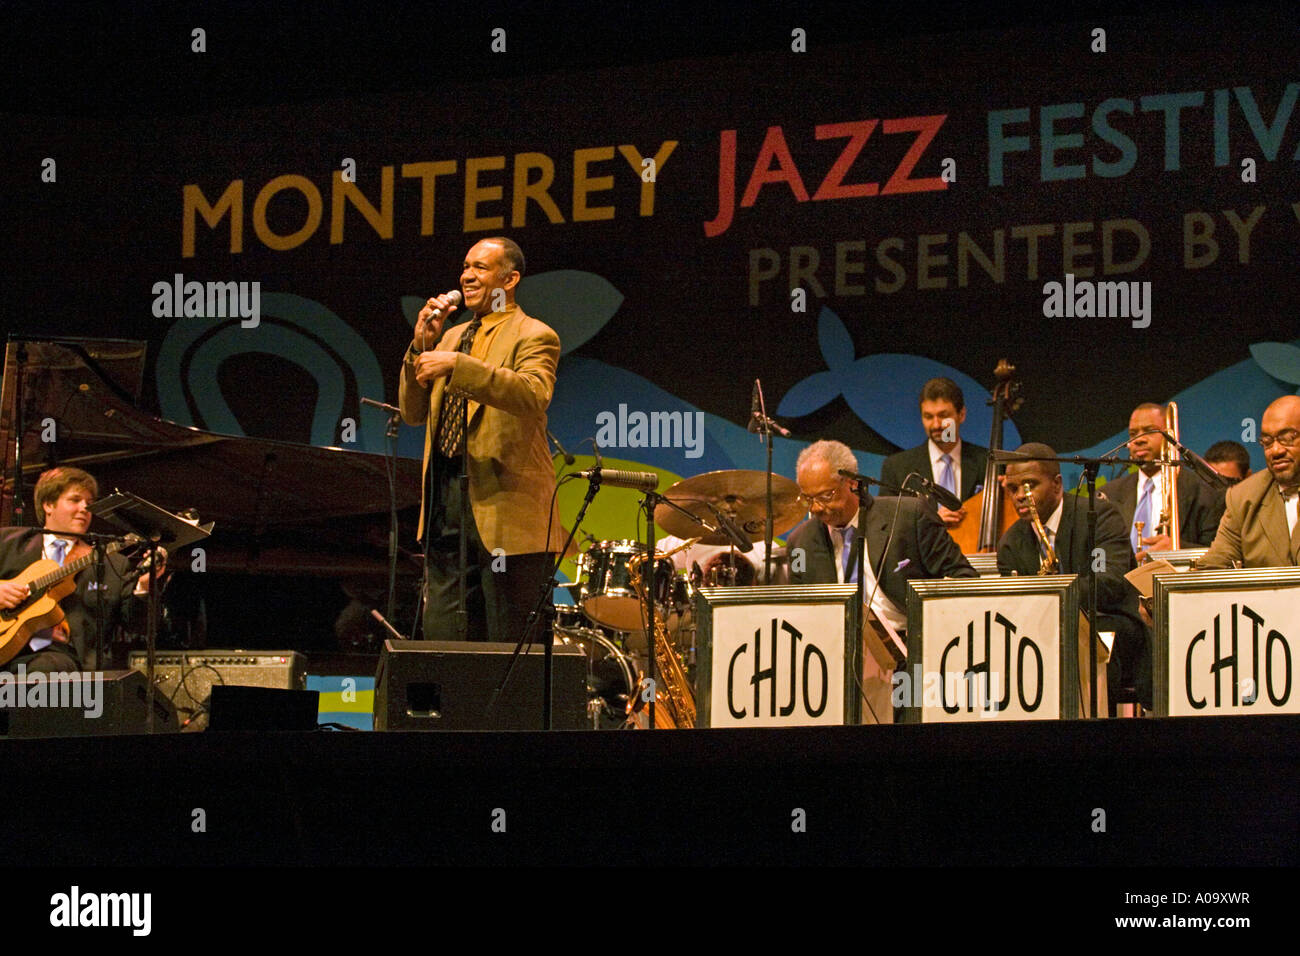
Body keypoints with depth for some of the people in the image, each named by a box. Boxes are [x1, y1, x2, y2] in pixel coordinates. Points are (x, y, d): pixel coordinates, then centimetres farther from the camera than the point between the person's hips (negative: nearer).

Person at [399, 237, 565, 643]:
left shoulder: (533, 337, -2)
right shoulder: (452, 337, 20)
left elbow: (534, 396, -23)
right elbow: (413, 413, 15)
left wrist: (458, 365, -27)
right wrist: (422, 346, 1)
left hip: (503, 506, -7)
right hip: (445, 499, 7)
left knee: (510, 648, -5)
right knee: (443, 637, 6)